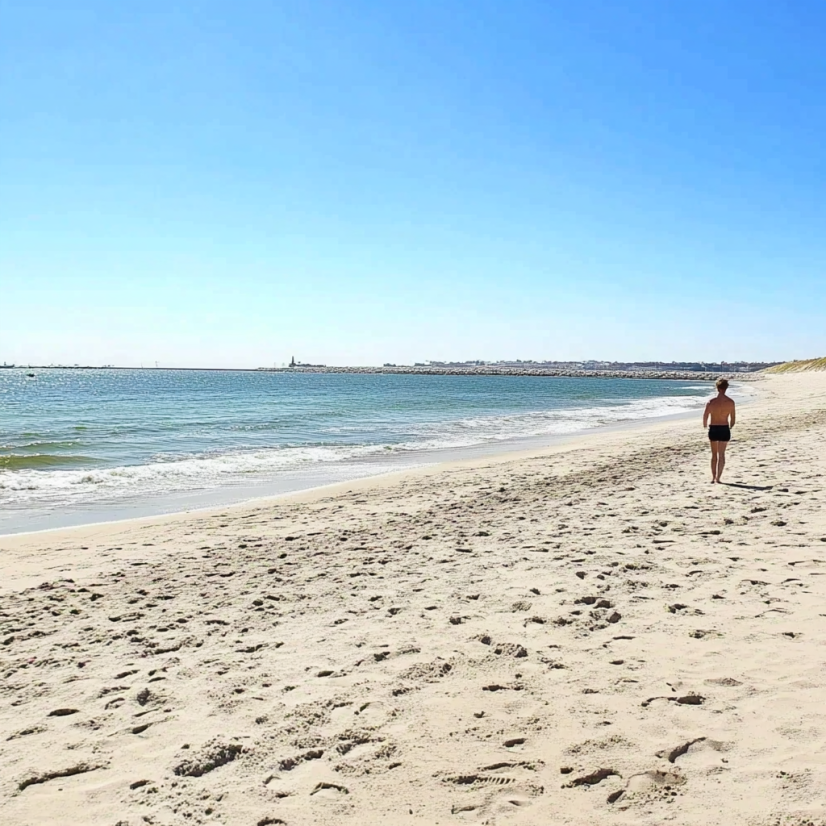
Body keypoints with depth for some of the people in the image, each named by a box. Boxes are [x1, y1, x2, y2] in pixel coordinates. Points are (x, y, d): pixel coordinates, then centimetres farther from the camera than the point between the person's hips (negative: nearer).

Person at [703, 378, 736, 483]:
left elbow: (705, 416, -6)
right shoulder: (730, 402, -6)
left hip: (713, 429, 0)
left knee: (714, 454, 16)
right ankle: (718, 477, 2)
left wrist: (705, 426, 15)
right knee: (721, 454, 8)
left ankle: (713, 477, 21)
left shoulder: (711, 402, -10)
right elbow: (733, 418, 1)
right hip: (724, 429, 0)